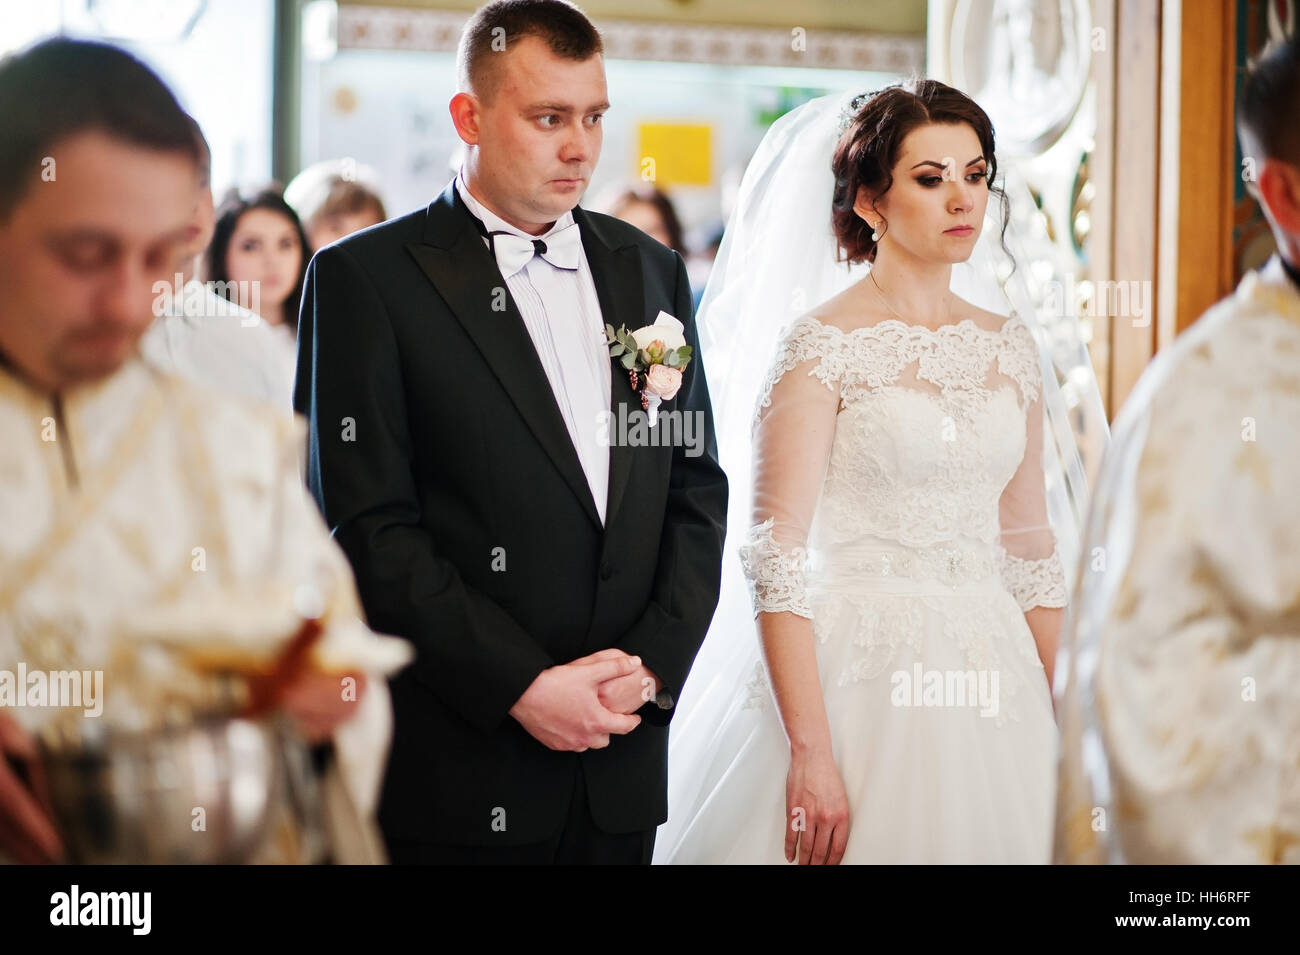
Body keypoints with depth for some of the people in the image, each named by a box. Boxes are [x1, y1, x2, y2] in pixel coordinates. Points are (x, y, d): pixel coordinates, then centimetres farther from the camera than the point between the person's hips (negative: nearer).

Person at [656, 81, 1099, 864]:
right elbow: (776, 558, -13)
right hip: (859, 675, -5)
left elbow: (1031, 549, 13)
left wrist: (1059, 723, 7)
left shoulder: (1011, 345, 9)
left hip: (994, 694, 5)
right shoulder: (821, 344, -8)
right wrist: (810, 753, -19)